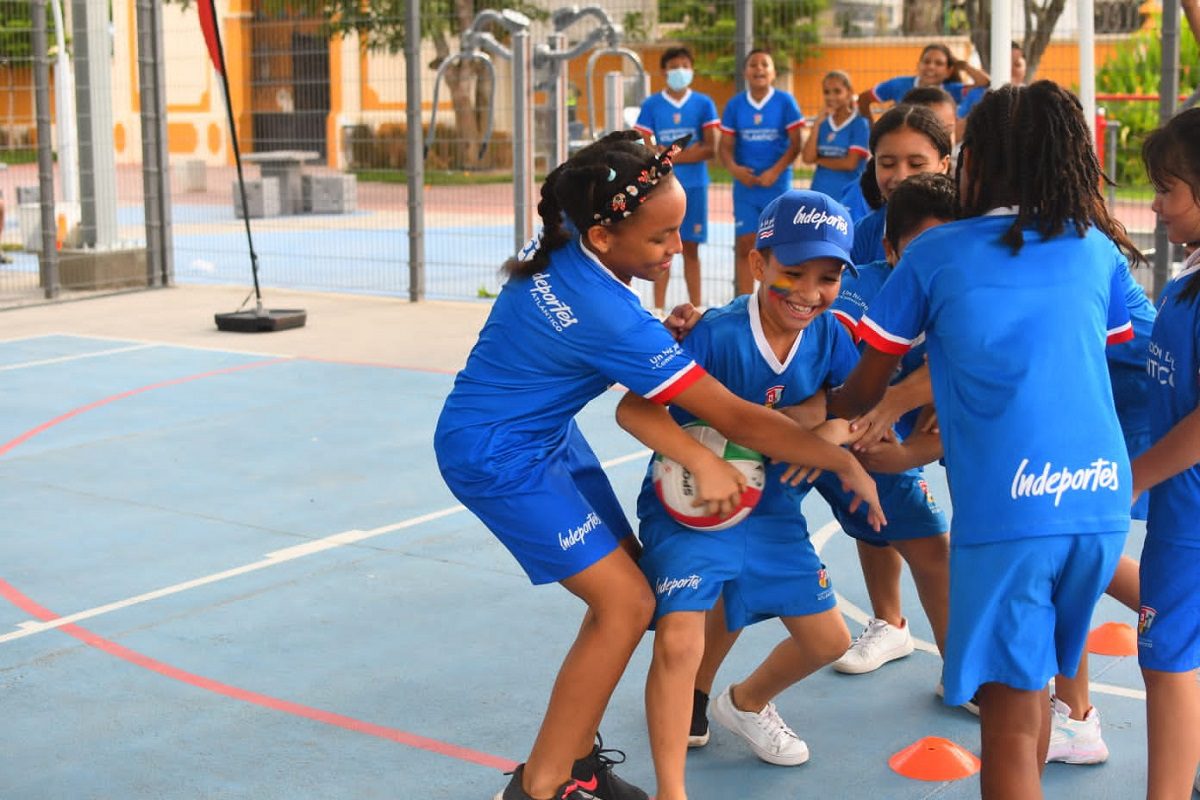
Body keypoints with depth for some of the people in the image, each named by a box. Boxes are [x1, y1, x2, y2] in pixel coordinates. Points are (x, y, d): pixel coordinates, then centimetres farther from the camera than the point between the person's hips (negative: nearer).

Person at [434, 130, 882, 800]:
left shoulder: (562, 245, -9)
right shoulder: (608, 317, -31)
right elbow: (738, 420, -26)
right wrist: (846, 463, -18)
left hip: (546, 432, 9)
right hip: (497, 456, -9)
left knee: (625, 587, 9)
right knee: (627, 604, -10)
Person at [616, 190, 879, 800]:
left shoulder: (829, 338, -9)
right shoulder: (717, 333, -26)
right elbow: (634, 409, -31)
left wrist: (839, 433, -27)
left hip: (771, 510, 6)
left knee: (827, 638, 13)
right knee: (679, 640, -21)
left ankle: (746, 703, 45)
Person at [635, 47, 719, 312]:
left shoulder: (703, 104, 5)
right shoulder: (651, 105, 4)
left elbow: (710, 148, -3)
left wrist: (669, 155, -9)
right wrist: (688, 151, -8)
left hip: (694, 186, 1)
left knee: (690, 248, 5)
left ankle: (696, 308, 8)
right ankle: (659, 309, 2)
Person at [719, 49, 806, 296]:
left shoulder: (785, 102, -2)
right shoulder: (735, 105, 4)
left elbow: (795, 144, -3)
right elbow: (725, 146, 5)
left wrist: (775, 171, -15)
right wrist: (734, 168, -16)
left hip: (777, 185, -1)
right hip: (745, 186, 2)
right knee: (745, 246, -1)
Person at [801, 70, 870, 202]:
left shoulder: (859, 124, -4)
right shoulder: (823, 124, 10)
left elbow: (850, 163, -12)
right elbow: (808, 158, -2)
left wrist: (820, 160, 0)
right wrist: (817, 123, -5)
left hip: (848, 196, -5)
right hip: (819, 197, 5)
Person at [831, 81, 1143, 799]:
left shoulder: (933, 255, 5)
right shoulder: (1098, 249, 12)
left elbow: (864, 390, 11)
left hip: (1003, 506, -4)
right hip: (1102, 500, 4)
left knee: (1012, 717, 2)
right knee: (1033, 682, 22)